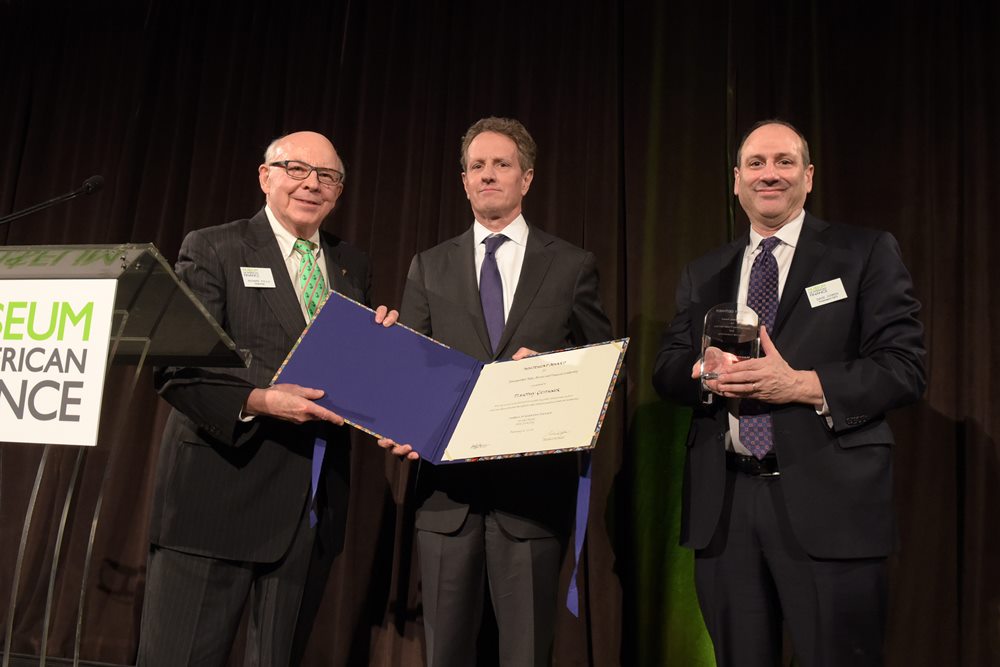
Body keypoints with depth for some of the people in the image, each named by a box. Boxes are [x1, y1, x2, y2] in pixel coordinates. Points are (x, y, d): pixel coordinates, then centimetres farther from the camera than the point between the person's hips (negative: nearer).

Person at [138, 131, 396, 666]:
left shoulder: (352, 265, 14)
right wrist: (254, 401, -24)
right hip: (222, 495, -4)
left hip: (316, 500, 4)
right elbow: (175, 368, -9)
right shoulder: (212, 250, -1)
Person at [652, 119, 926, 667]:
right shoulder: (702, 273, 15)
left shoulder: (867, 253, 3)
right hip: (722, 504, 4)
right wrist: (706, 375, -12)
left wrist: (801, 384, -18)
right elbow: (666, 371, 11)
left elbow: (904, 367, -5)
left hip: (827, 501, -3)